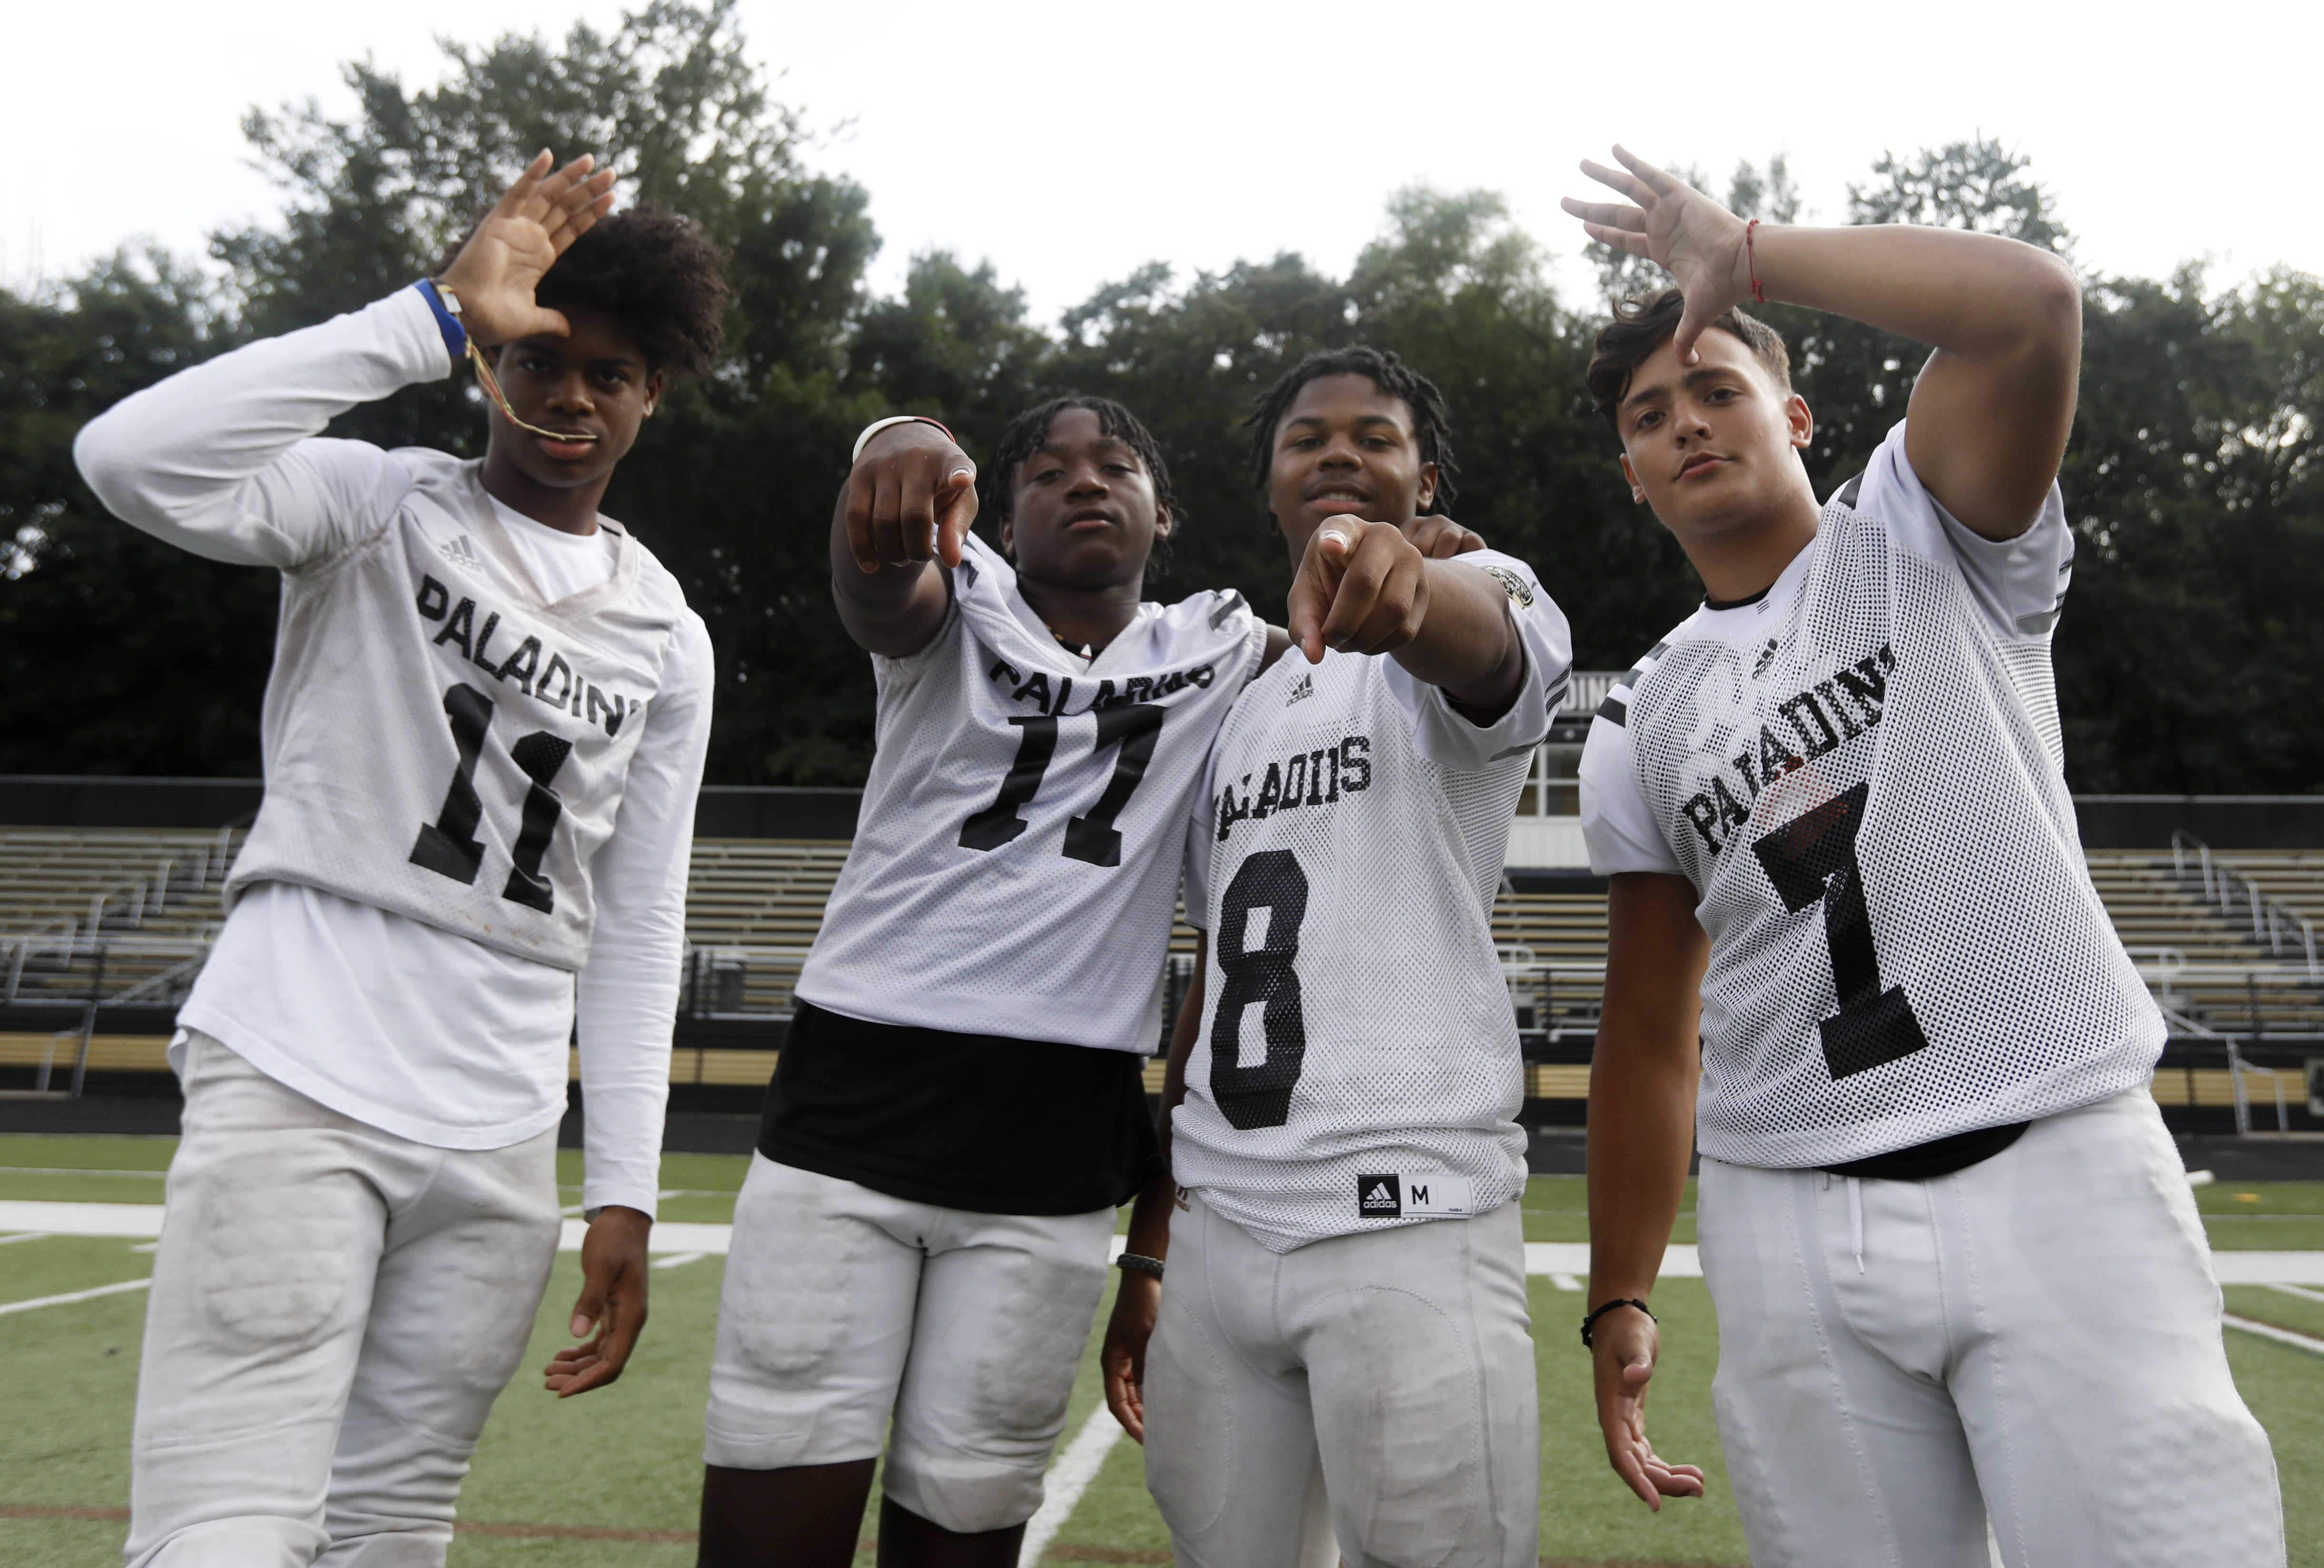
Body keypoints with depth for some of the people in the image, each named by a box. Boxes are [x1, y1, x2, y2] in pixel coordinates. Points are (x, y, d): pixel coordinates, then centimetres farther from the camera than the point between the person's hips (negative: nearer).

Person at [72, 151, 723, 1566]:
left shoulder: (667, 639, 11)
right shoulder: (379, 507, 0)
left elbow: (635, 928, 11)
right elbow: (134, 458, -21)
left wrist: (624, 1191, 5)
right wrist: (441, 314, -19)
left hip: (499, 1146, 4)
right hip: (296, 1088, -4)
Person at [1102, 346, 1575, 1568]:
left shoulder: (1470, 604, 1)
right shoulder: (1242, 710, 19)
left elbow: (1478, 640, -27)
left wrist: (1401, 586, -51)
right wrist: (1148, 1250, 19)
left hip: (1411, 1226, -6)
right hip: (1215, 1232, 6)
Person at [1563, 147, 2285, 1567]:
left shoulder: (1924, 535, 5)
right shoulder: (1640, 723, 13)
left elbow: (2030, 303, -16)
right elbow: (1650, 1032, 15)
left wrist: (1744, 253, -6)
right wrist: (1620, 1302, 13)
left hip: (2056, 1168, -2)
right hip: (1787, 1224, 3)